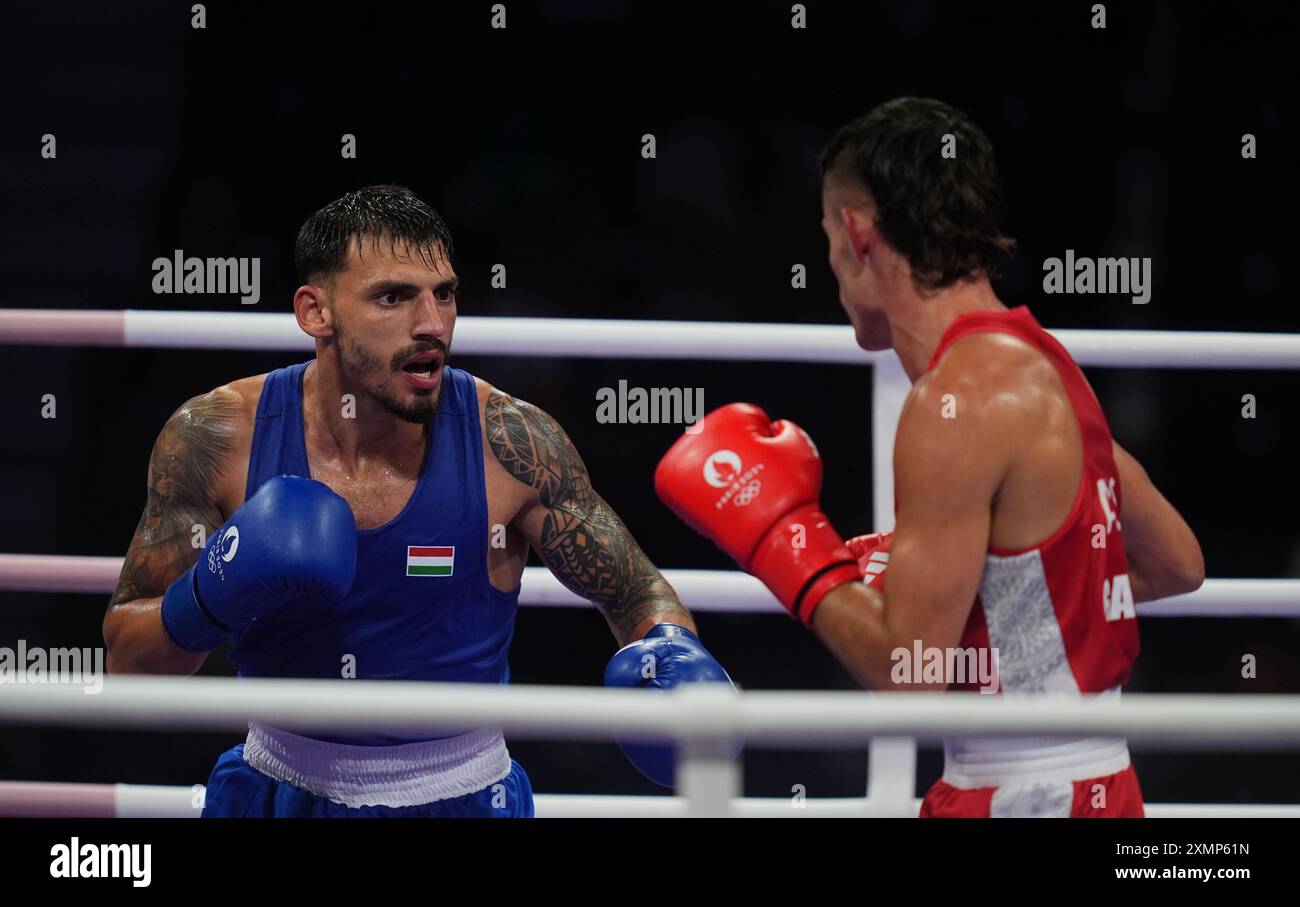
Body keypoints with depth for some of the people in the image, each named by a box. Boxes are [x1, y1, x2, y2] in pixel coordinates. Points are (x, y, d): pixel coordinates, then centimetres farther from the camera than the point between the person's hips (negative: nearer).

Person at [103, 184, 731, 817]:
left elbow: (639, 594, -4)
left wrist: (673, 652, -26)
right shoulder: (218, 438, -15)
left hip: (459, 796, -1)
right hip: (278, 787, 1)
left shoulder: (510, 443, -17)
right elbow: (126, 659, -8)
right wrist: (206, 603, -29)